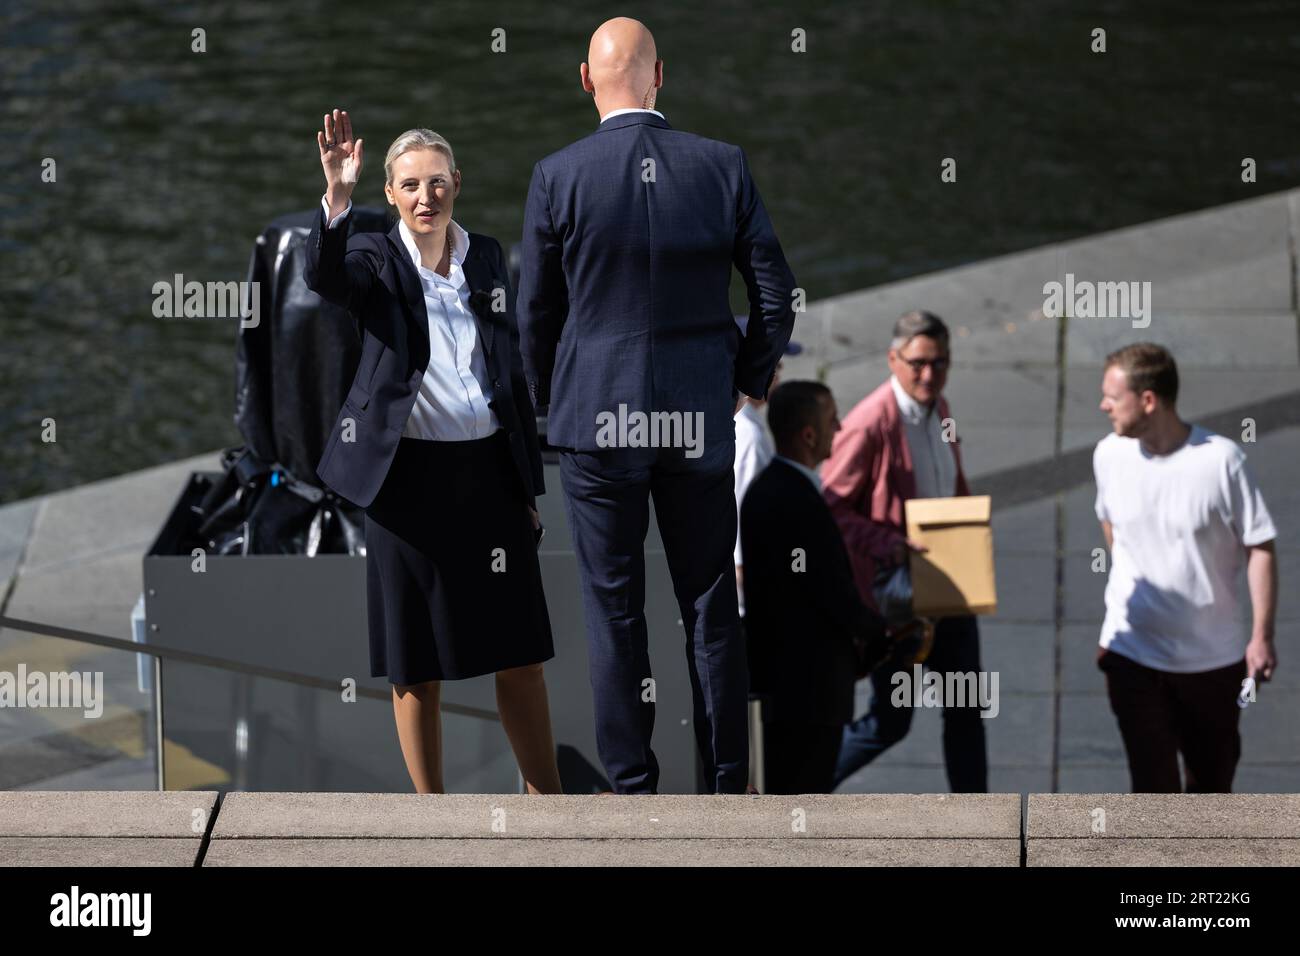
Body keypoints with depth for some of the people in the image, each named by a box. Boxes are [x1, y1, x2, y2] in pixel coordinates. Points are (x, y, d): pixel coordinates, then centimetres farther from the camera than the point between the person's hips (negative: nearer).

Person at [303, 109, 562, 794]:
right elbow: (322, 277, -25)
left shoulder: (487, 257, 9)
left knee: (519, 647, 6)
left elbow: (512, 370, 13)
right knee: (417, 659, 4)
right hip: (409, 474, -3)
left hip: (488, 468, 3)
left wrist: (529, 481, 12)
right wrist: (336, 196, -39)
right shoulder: (377, 259, -1)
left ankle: (546, 796, 16)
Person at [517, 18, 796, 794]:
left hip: (596, 418, -2)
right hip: (701, 422, 2)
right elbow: (777, 297, 0)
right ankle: (726, 787, 14)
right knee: (712, 606, 10)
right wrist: (745, 382, 16)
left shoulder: (558, 177, -8)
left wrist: (549, 401, 16)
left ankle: (633, 789, 8)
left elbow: (536, 313, -1)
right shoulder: (724, 167, -4)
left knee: (614, 609, 5)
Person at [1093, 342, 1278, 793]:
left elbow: (1260, 549, -12)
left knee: (1213, 770, 17)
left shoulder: (1221, 460, -19)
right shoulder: (1109, 455, -7)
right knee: (1153, 781, -3)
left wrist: (1262, 635, -13)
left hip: (1213, 653, -1)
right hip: (1133, 650, 1)